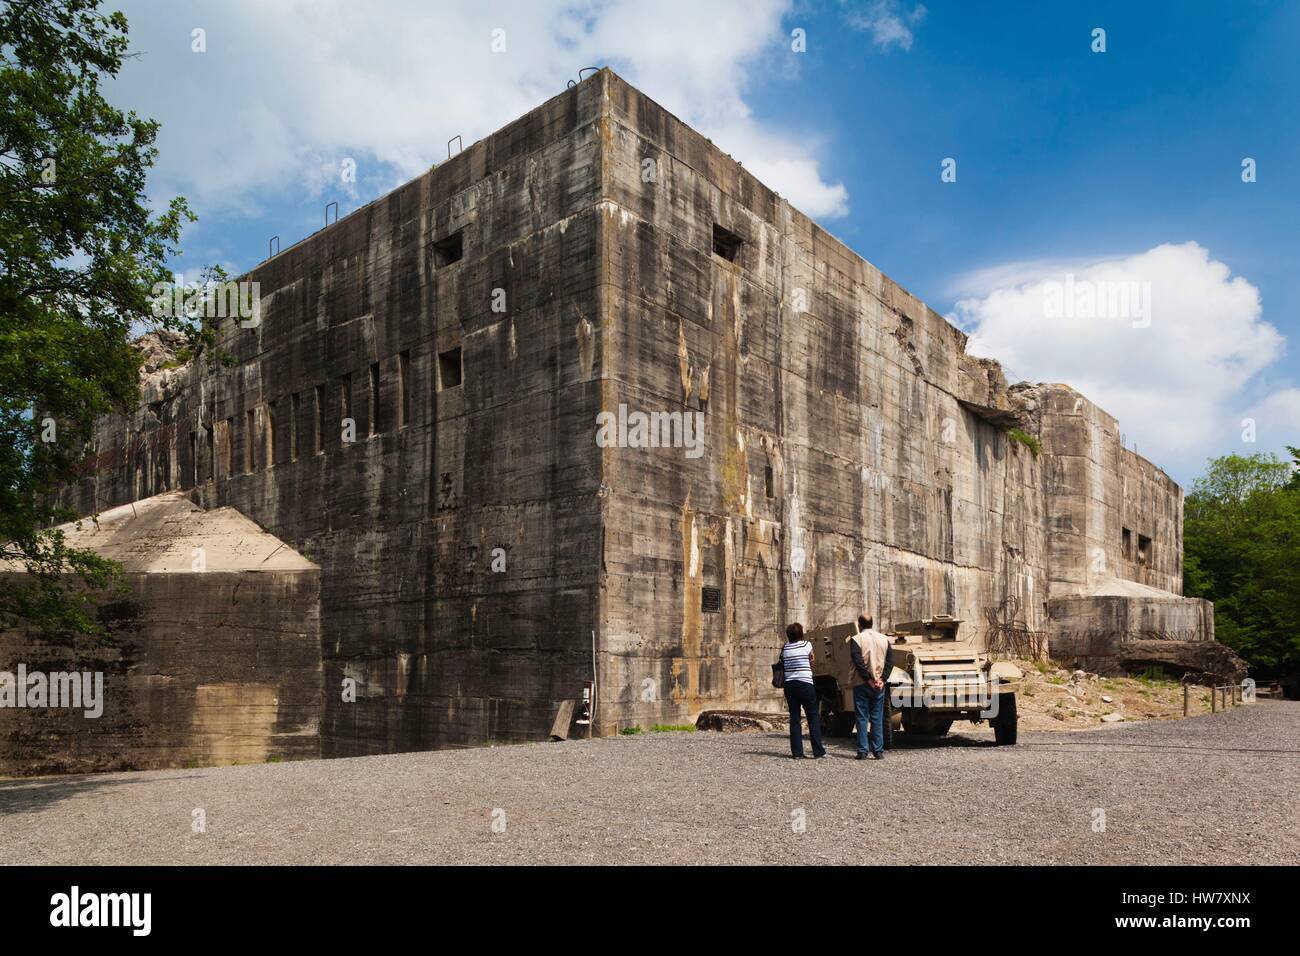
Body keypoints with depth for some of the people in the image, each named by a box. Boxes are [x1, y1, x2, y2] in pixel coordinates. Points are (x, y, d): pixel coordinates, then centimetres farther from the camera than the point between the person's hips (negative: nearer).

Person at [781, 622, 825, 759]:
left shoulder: (785, 648, 4)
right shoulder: (807, 645, -4)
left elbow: (782, 666, 4)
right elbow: (812, 663, 4)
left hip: (789, 685, 4)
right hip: (805, 684, -3)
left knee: (794, 718, 6)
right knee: (813, 718, 4)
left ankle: (797, 753, 5)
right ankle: (818, 752, 3)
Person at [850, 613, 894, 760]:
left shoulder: (856, 639, -6)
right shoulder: (884, 639, 8)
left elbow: (858, 662, -16)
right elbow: (890, 661, 0)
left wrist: (869, 679, -12)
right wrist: (882, 679, -5)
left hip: (861, 684, -3)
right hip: (879, 685, 3)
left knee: (862, 718, 3)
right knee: (877, 718, 9)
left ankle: (863, 751, 1)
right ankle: (878, 751, 8)